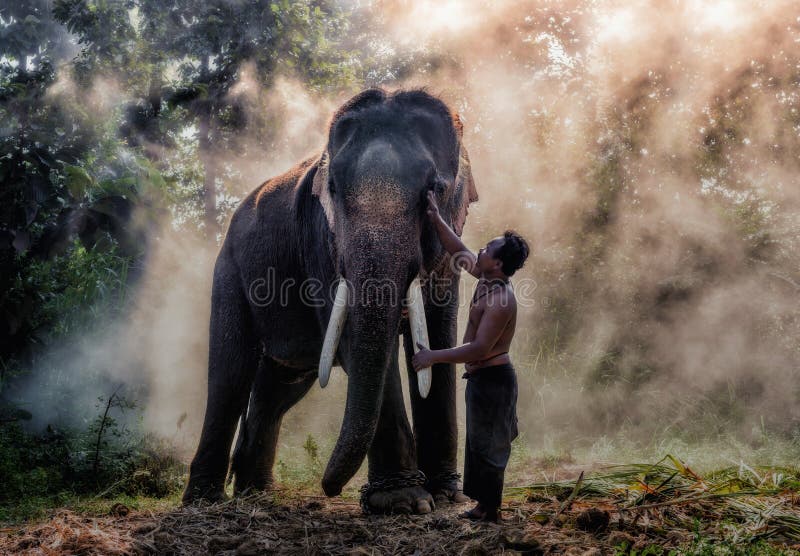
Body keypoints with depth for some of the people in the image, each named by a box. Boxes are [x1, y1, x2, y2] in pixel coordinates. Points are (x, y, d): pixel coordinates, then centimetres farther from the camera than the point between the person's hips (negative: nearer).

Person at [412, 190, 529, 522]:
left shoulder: (501, 301, -24)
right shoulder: (486, 278, 4)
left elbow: (479, 349, -27)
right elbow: (459, 251, 20)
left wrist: (434, 356, -25)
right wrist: (437, 220, 13)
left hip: (492, 378, -10)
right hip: (482, 376, 10)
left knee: (485, 445, -1)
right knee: (479, 442, 15)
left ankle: (490, 510, 8)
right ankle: (484, 504, 24)